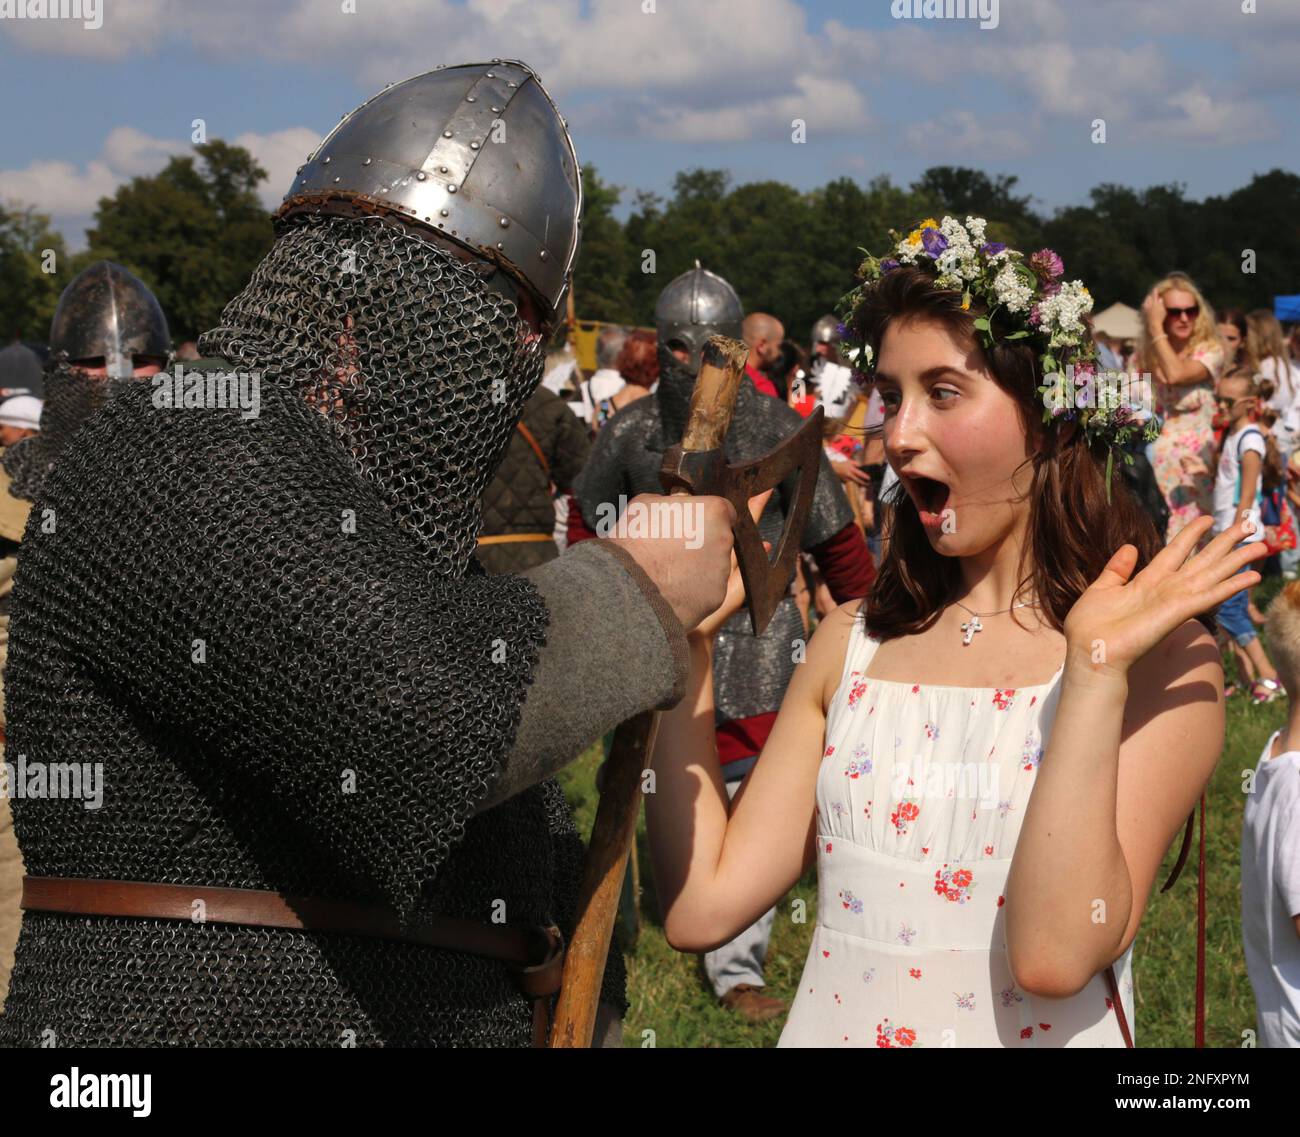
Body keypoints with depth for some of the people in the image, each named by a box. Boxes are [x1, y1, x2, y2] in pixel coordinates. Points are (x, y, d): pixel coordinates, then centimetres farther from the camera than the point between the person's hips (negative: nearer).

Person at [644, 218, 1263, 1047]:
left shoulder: (1158, 658, -10)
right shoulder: (853, 643, 3)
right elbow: (701, 907, -4)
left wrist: (1094, 669, -23)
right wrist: (689, 640, -3)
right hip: (831, 1023, 3)